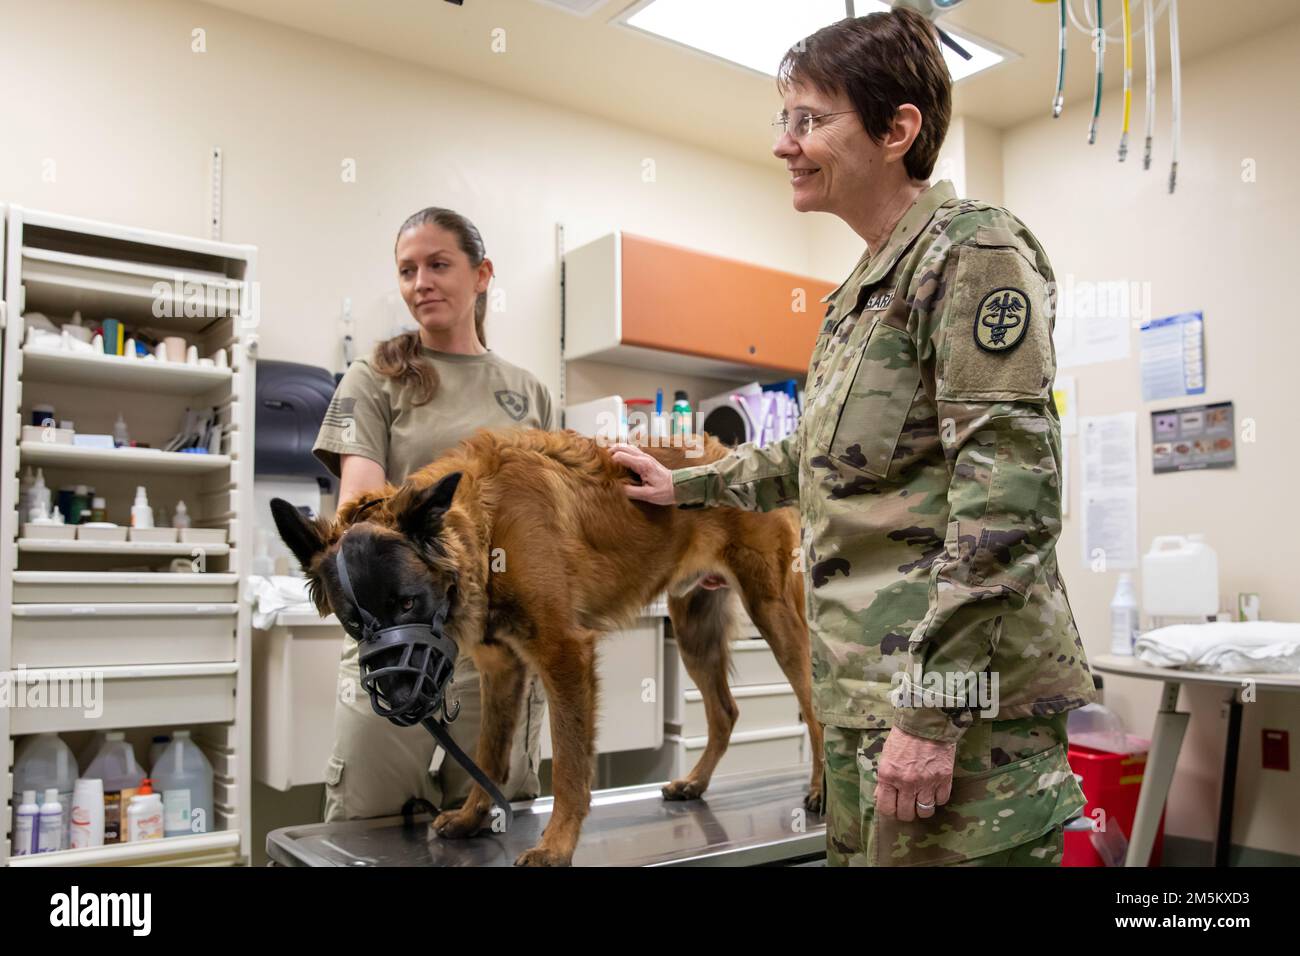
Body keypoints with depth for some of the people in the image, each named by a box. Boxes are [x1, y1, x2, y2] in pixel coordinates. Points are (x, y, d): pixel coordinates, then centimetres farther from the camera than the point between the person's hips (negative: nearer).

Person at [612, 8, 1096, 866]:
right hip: (867, 695, 9)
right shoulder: (864, 289, 18)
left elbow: (1010, 488, -19)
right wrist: (686, 486, 33)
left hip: (962, 702, -9)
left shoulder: (969, 248, -10)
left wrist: (933, 712, -21)